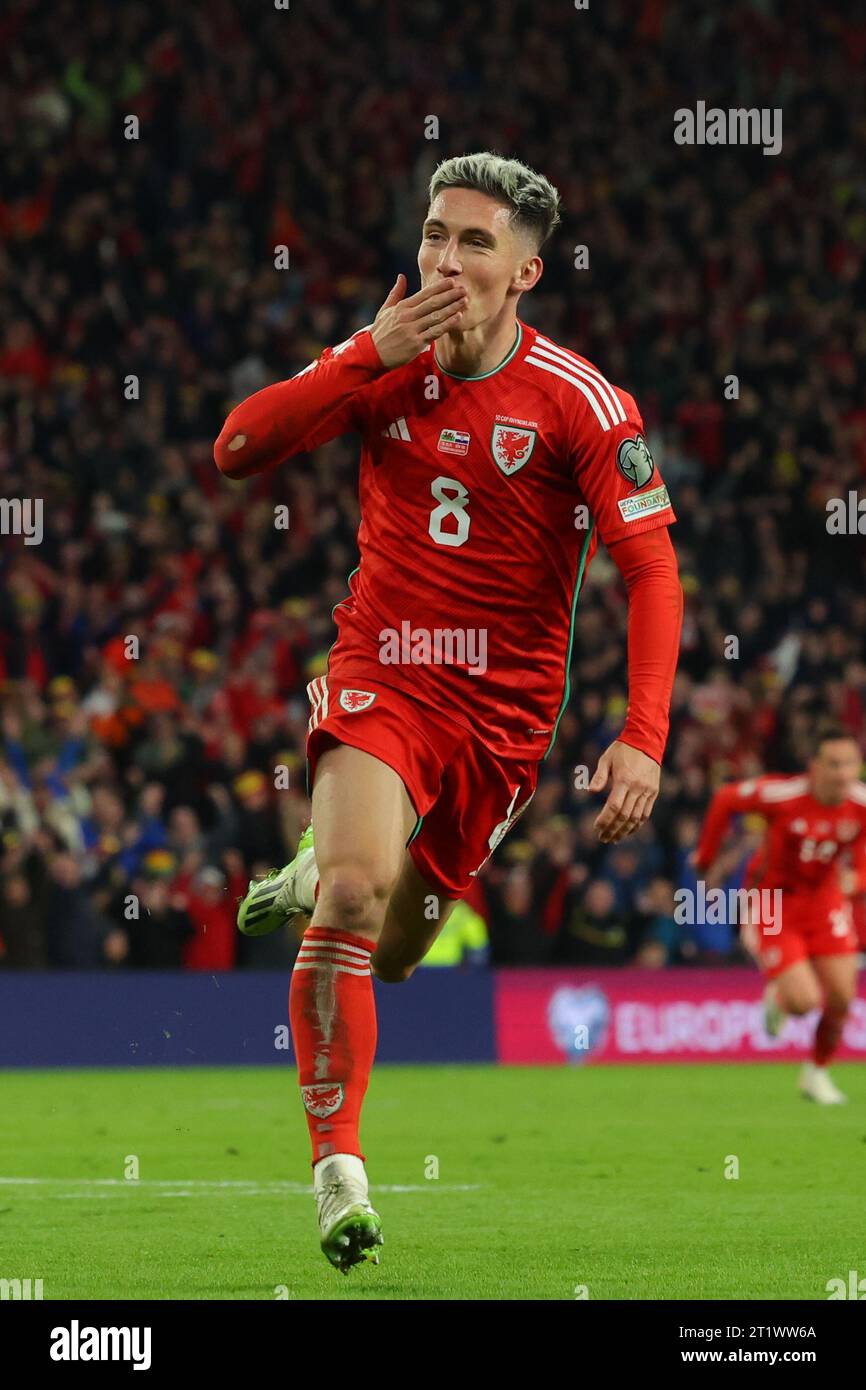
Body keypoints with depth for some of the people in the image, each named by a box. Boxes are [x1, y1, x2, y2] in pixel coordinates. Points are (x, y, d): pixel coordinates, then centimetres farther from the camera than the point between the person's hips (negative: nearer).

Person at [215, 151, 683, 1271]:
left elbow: (651, 570, -12)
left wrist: (643, 737, -24)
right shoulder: (384, 361, -1)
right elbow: (236, 450, -7)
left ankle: (325, 868, 48)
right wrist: (369, 358, -19)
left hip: (503, 708, 0)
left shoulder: (580, 402, -11)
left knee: (389, 955, 12)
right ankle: (337, 1170, -21)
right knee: (355, 897, -26)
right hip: (381, 676, 0)